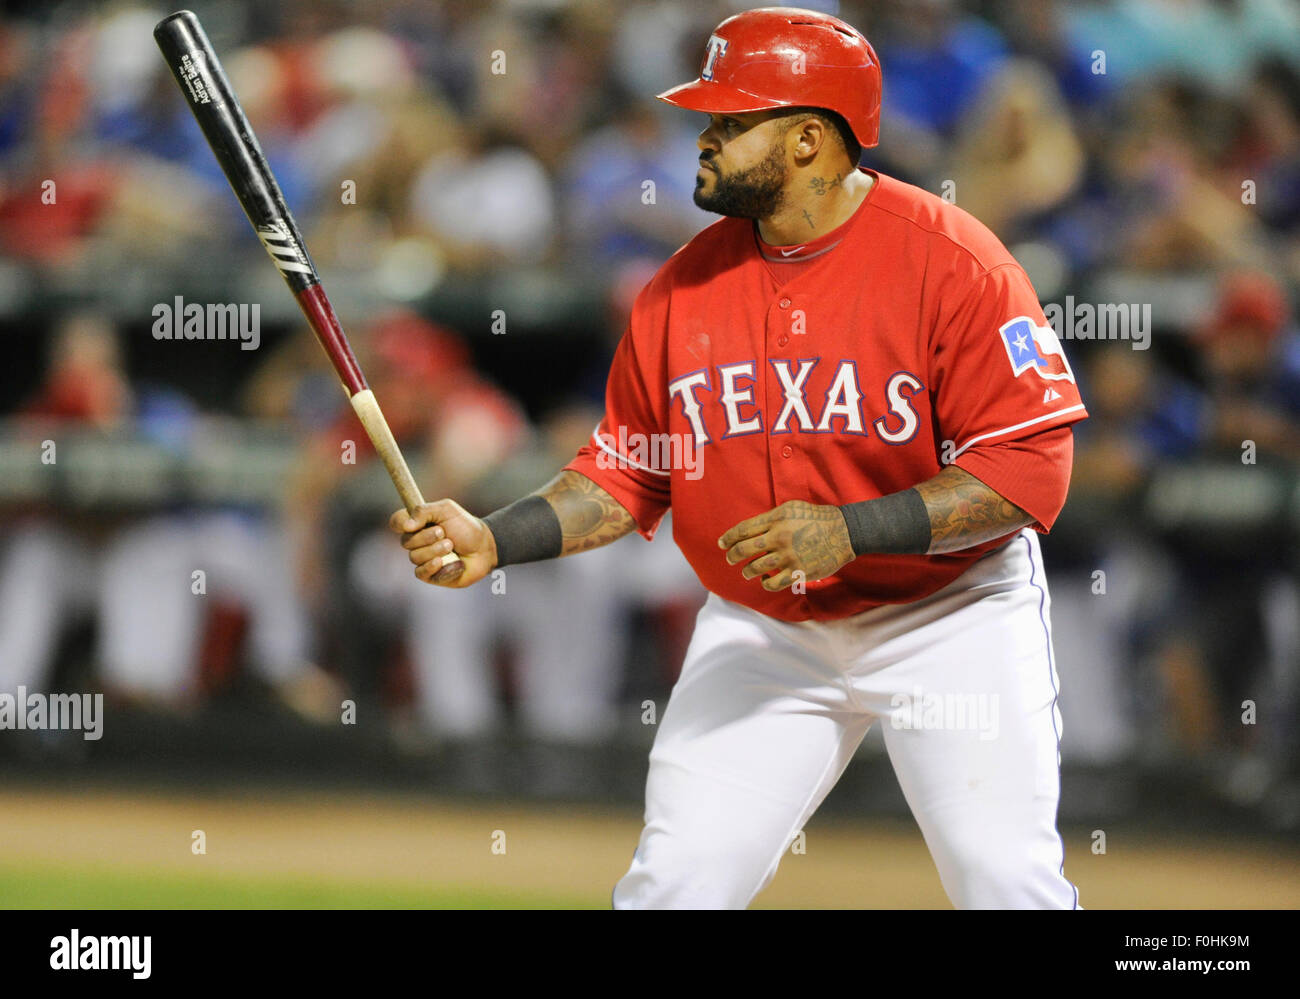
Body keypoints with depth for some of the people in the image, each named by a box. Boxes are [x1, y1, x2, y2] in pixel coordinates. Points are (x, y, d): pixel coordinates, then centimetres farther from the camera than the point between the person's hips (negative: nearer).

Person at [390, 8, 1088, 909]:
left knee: (1008, 883, -11)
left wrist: (848, 530, -29)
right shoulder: (688, 284, 0)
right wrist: (492, 542, -10)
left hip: (948, 614, -4)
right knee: (674, 882, -2)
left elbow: (1031, 467, -20)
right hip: (762, 632, 4)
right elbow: (626, 472, 7)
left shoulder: (951, 261, -16)